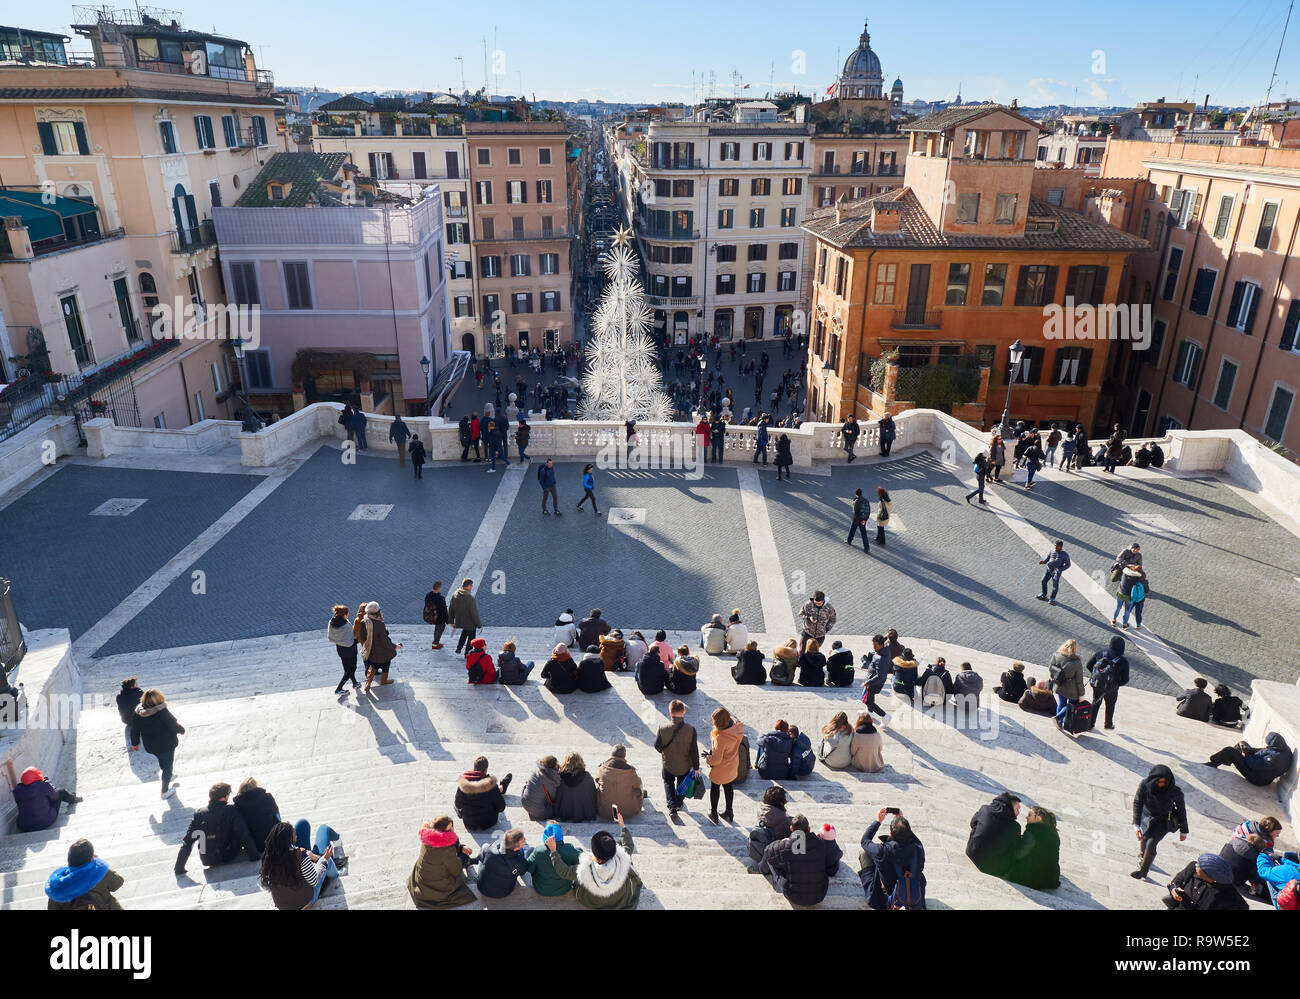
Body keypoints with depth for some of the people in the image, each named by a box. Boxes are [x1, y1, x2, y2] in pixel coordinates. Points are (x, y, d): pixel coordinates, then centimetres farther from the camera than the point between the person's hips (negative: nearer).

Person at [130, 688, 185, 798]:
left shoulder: (138, 713, -14)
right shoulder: (163, 712, -28)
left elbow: (134, 730, -2)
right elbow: (174, 726, -18)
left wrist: (135, 743, 14)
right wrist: (182, 730, 3)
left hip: (150, 746, 5)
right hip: (166, 745, -5)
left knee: (164, 765, 32)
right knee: (167, 767, 14)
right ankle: (165, 791, 27)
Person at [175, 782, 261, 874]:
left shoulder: (199, 814, -8)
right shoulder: (232, 811, -16)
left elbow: (187, 842, -5)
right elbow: (244, 835, -21)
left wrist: (179, 868, 3)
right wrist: (255, 856, -17)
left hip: (208, 861, 3)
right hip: (229, 857, -3)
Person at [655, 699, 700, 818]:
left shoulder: (663, 728, -26)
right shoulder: (690, 729, -28)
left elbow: (657, 746, -12)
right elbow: (694, 751, -19)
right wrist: (696, 767, -3)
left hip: (668, 764, 0)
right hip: (685, 765, 0)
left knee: (668, 782, 28)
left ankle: (672, 807, 19)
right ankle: (678, 804, 48)